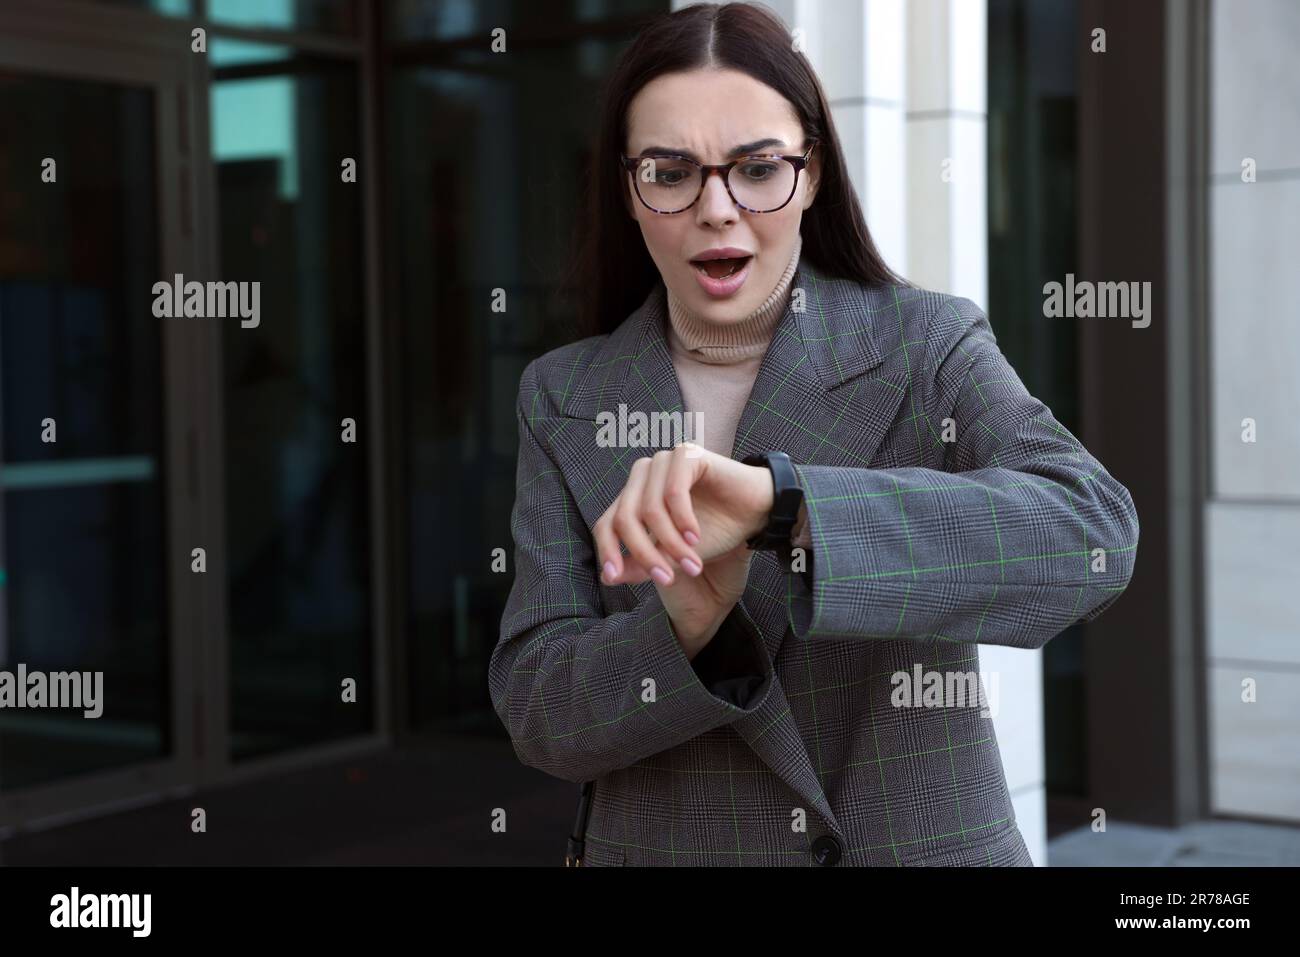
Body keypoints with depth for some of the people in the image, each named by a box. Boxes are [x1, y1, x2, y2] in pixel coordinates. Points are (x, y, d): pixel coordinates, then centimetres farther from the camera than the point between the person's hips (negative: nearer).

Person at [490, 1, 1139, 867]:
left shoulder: (930, 346, -9)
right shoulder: (563, 402, -4)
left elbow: (1092, 537, -26)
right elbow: (535, 712, -8)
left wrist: (779, 500, -36)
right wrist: (684, 627, -27)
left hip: (923, 840, -1)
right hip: (665, 845, 1)